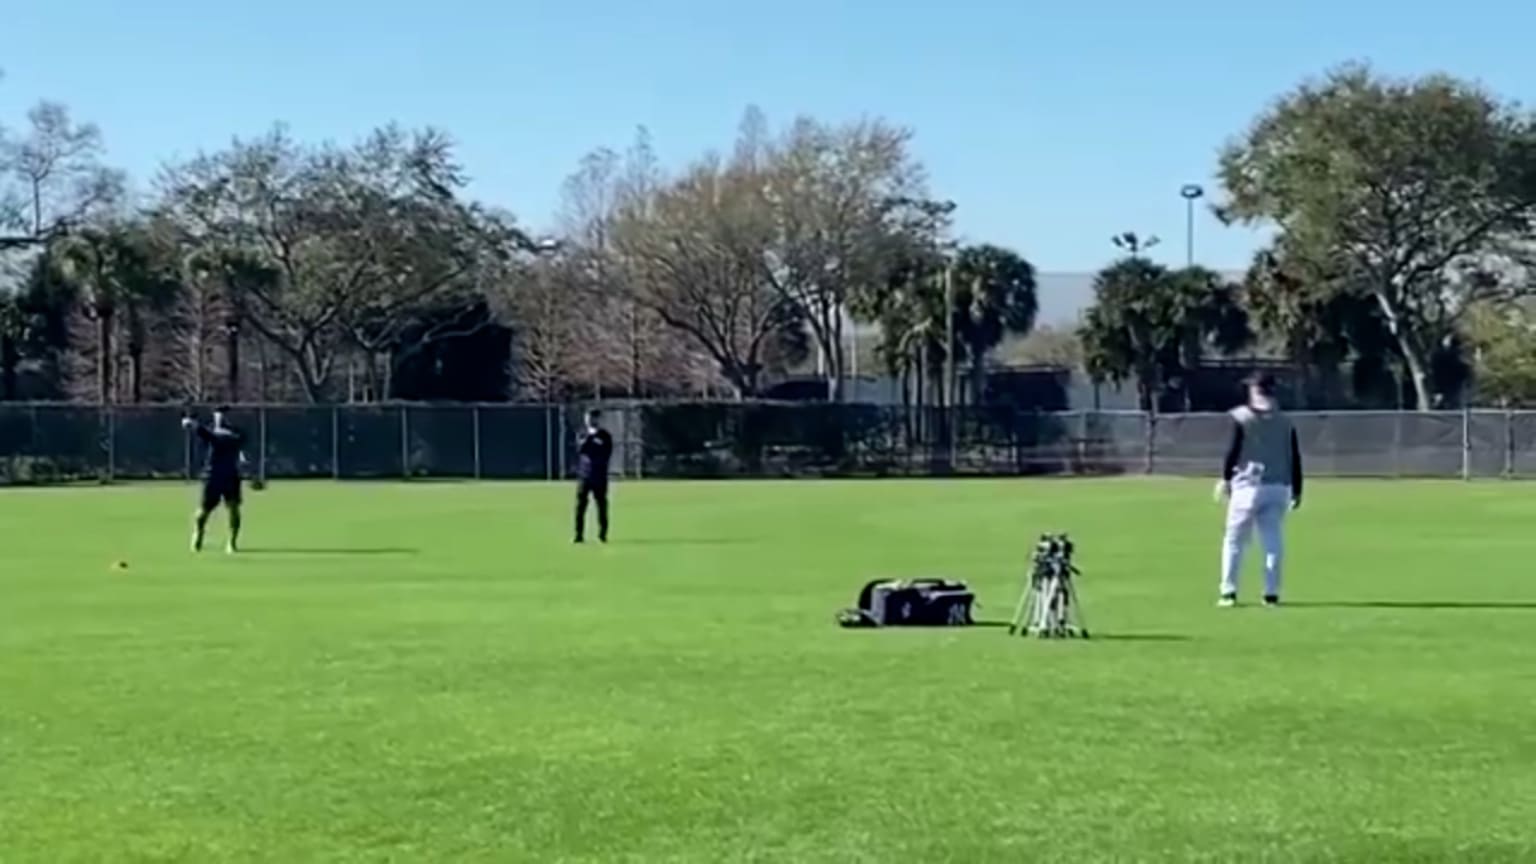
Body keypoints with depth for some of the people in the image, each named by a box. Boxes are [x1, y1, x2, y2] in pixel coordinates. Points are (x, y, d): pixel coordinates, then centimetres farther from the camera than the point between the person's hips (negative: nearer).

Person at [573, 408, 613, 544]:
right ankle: (579, 534, -2)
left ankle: (602, 533, 11)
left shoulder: (605, 436, 5)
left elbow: (606, 454, -2)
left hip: (599, 476, 0)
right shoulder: (582, 435, 8)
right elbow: (580, 448, -10)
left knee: (602, 505, 1)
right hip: (584, 475, 0)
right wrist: (589, 436, -18)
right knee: (580, 505, -4)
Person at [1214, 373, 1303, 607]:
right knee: (1274, 540, 7)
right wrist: (1296, 490, 11)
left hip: (1249, 485, -3)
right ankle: (1272, 593, 4)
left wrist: (1225, 478, 2)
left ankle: (1229, 591, -1)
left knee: (1235, 539, 3)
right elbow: (1295, 458, 6)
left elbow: (1234, 450, -8)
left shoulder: (1241, 417, -4)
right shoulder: (1285, 421, 7)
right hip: (1279, 487, 3)